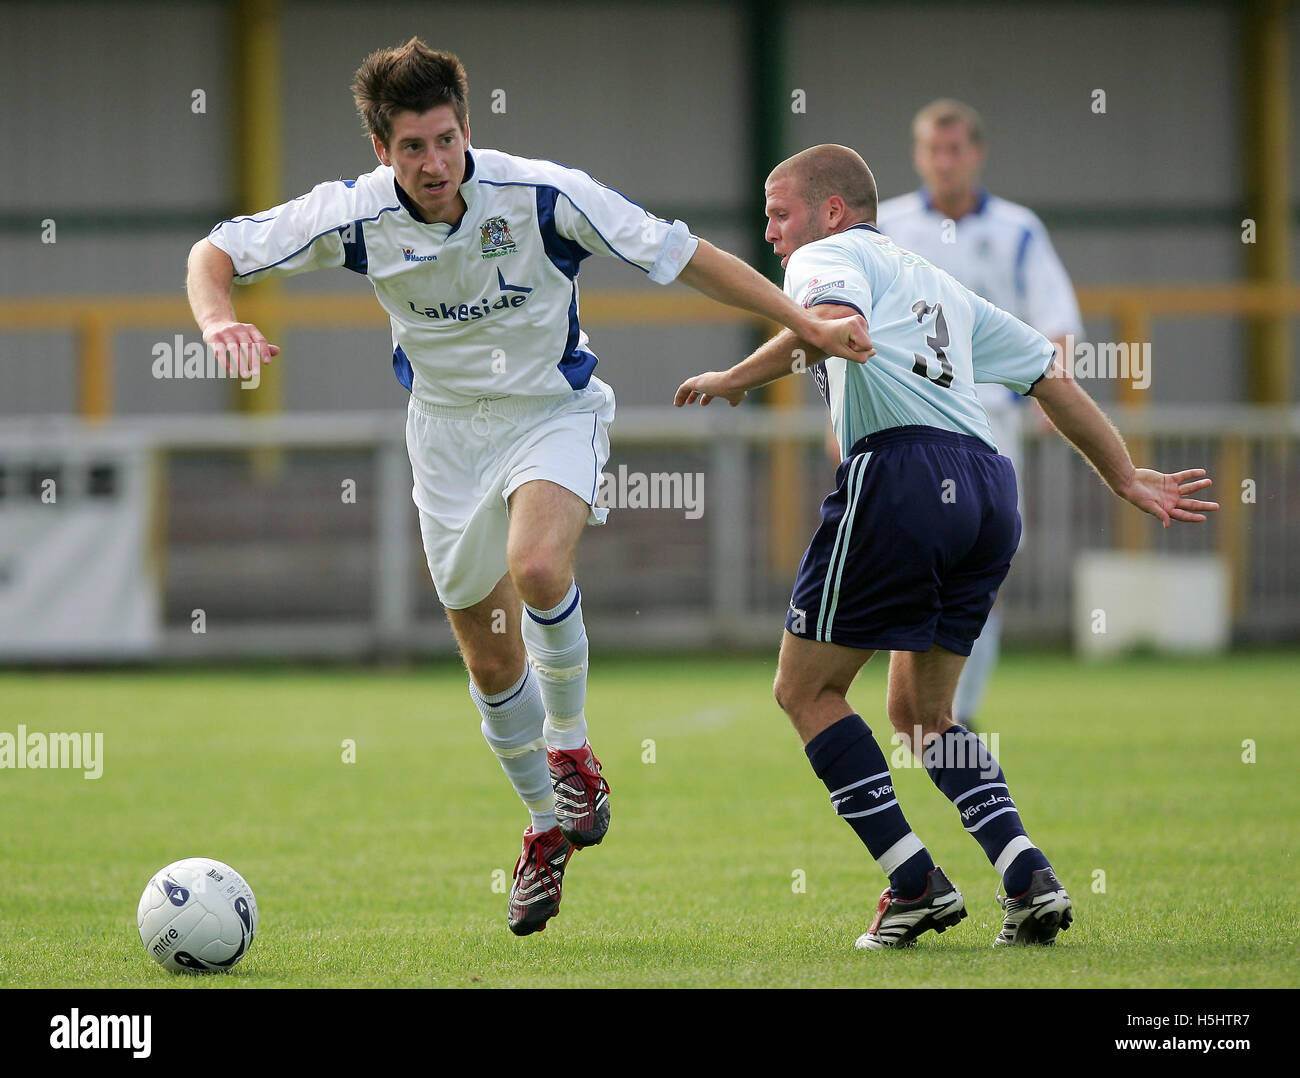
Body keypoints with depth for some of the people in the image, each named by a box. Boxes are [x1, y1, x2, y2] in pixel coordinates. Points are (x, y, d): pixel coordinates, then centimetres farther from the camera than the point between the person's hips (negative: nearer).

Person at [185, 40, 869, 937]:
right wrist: (219, 320, -31)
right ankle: (548, 825, 31)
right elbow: (215, 252, -8)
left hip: (552, 409, -3)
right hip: (446, 422, 3)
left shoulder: (545, 195, -24)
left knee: (538, 567, -32)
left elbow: (682, 255, -16)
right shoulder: (353, 215, -18)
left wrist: (809, 325, -16)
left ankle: (571, 746, -5)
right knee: (487, 655, 8)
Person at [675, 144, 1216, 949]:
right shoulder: (937, 284, 32)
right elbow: (1053, 378, 32)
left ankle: (917, 881, -6)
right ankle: (1029, 877, -1)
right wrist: (1128, 480, 37)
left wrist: (735, 380, -7)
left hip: (901, 468, -8)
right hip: (989, 486, 8)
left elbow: (837, 324, -15)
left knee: (807, 690, 4)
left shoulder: (829, 256, 10)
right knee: (919, 711, 18)